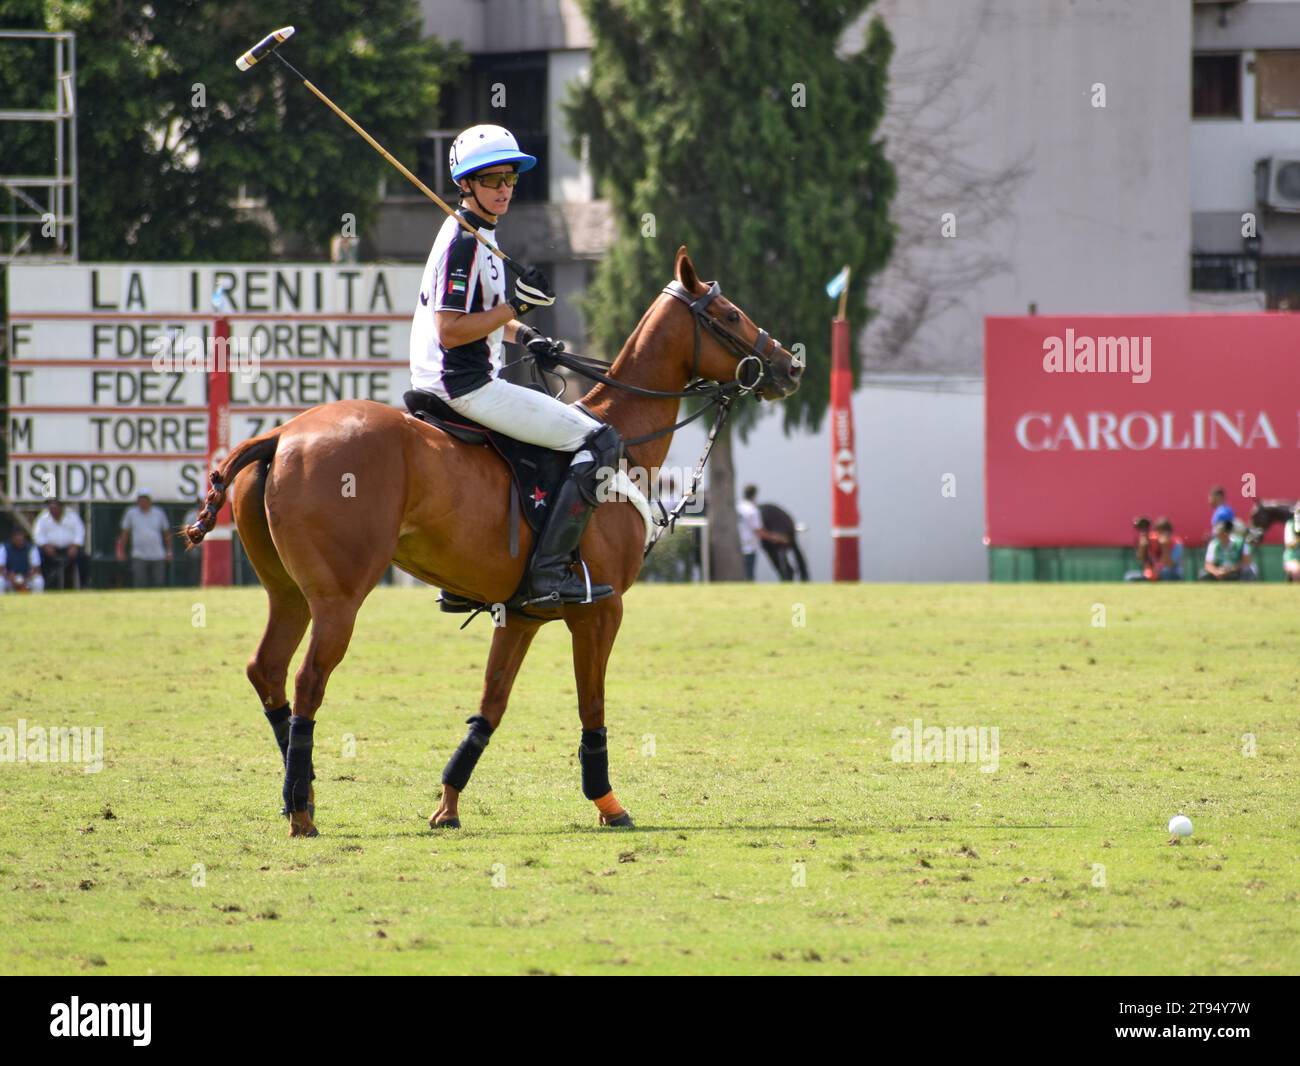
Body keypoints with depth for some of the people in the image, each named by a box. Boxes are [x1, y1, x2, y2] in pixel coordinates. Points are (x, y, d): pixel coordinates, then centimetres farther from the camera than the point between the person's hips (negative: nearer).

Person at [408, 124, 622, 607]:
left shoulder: (479, 235, 16)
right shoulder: (463, 242, -16)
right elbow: (450, 330, -22)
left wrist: (523, 335, 12)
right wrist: (515, 307, -22)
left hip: (465, 384, 11)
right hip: (467, 387, -11)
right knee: (599, 441, -14)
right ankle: (548, 571, -19)